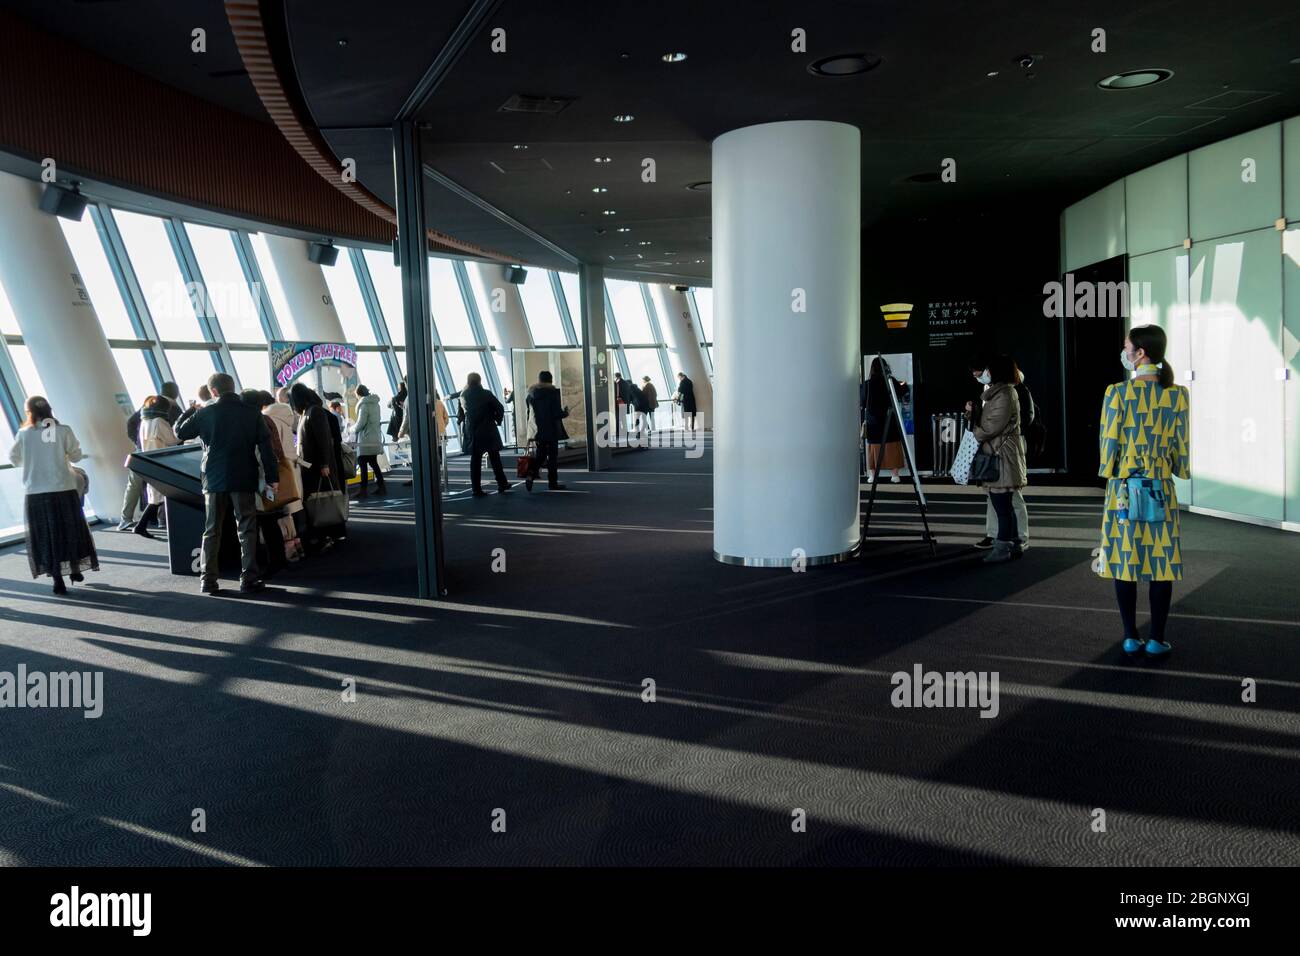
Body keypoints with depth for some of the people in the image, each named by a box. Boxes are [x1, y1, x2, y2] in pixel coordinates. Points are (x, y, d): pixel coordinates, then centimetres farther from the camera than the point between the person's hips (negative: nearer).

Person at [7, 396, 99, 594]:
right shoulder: (63, 431, -5)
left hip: (35, 493, 0)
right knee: (70, 529, 16)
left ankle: (57, 578, 2)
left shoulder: (23, 434, -3)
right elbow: (76, 456, 0)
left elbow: (14, 460, 7)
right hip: (64, 489, 0)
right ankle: (75, 570, 26)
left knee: (45, 534, 6)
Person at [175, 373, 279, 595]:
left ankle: (208, 580, 8)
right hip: (244, 480, -1)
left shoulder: (205, 413, -2)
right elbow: (266, 447, -5)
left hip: (214, 479, 1)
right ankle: (248, 579, 1)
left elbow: (180, 433, 10)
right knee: (247, 530, 4)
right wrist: (272, 477, -3)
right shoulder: (253, 413, -1)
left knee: (211, 531, 9)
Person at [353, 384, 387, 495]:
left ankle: (364, 489, -3)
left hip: (365, 441, -8)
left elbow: (361, 423, -17)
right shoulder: (375, 403, 11)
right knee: (373, 463, 15)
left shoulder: (364, 404, -14)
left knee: (363, 463, -3)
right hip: (375, 439, 8)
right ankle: (381, 486, 15)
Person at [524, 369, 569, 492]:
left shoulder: (531, 393, 4)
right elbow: (557, 413, -14)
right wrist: (566, 413, 5)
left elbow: (529, 412, 9)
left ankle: (530, 475, -5)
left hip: (537, 430, 5)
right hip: (551, 430, -5)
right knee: (552, 455, 5)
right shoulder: (553, 393, -12)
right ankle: (552, 482, 8)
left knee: (540, 454, 16)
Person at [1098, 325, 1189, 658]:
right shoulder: (1177, 395, -2)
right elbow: (1180, 446, 2)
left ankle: (1130, 637, 11)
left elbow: (1109, 444, -7)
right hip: (1161, 489, 2)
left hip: (1122, 489, -1)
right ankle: (1157, 639, 11)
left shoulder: (1118, 393, -9)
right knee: (1160, 563, 7)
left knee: (1124, 560, 6)